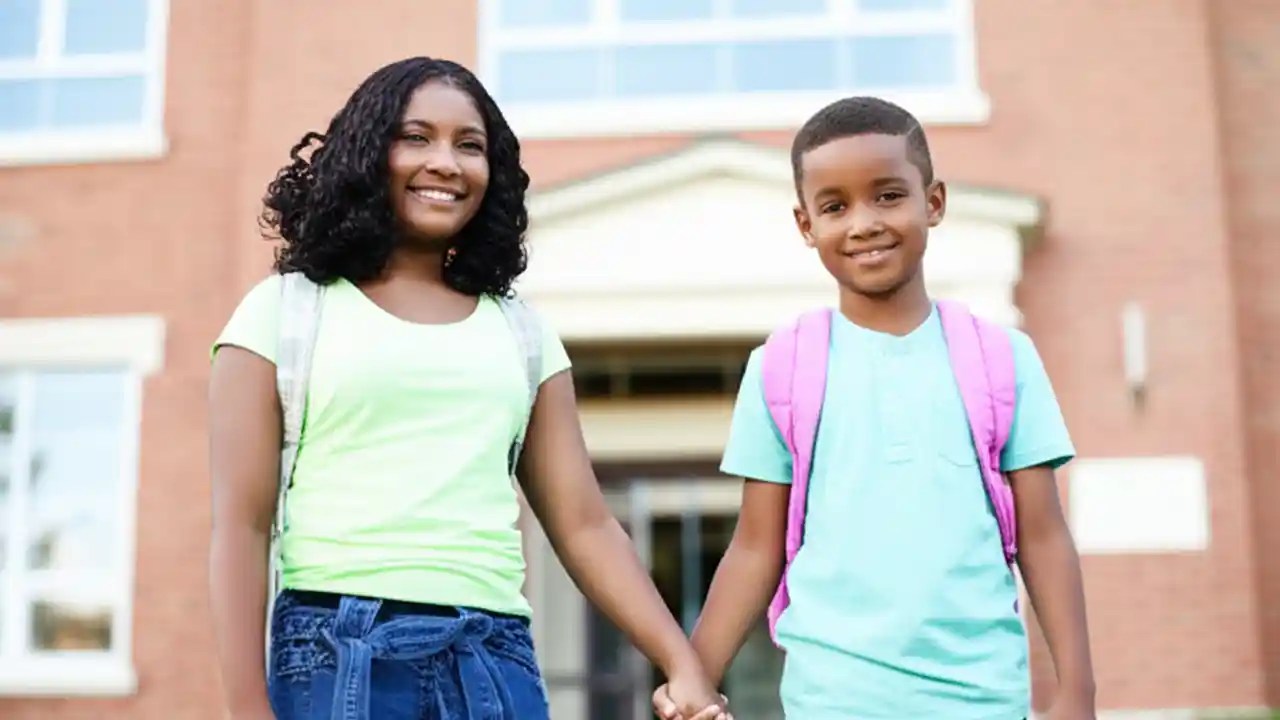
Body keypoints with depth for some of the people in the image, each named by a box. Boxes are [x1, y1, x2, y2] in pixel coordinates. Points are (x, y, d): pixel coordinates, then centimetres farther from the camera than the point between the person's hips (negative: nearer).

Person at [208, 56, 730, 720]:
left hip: (496, 661, 3)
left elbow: (585, 525, 10)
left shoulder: (521, 333, 13)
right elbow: (241, 527, -1)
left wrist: (683, 665, 1)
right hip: (335, 654, -2)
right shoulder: (284, 311, 5)